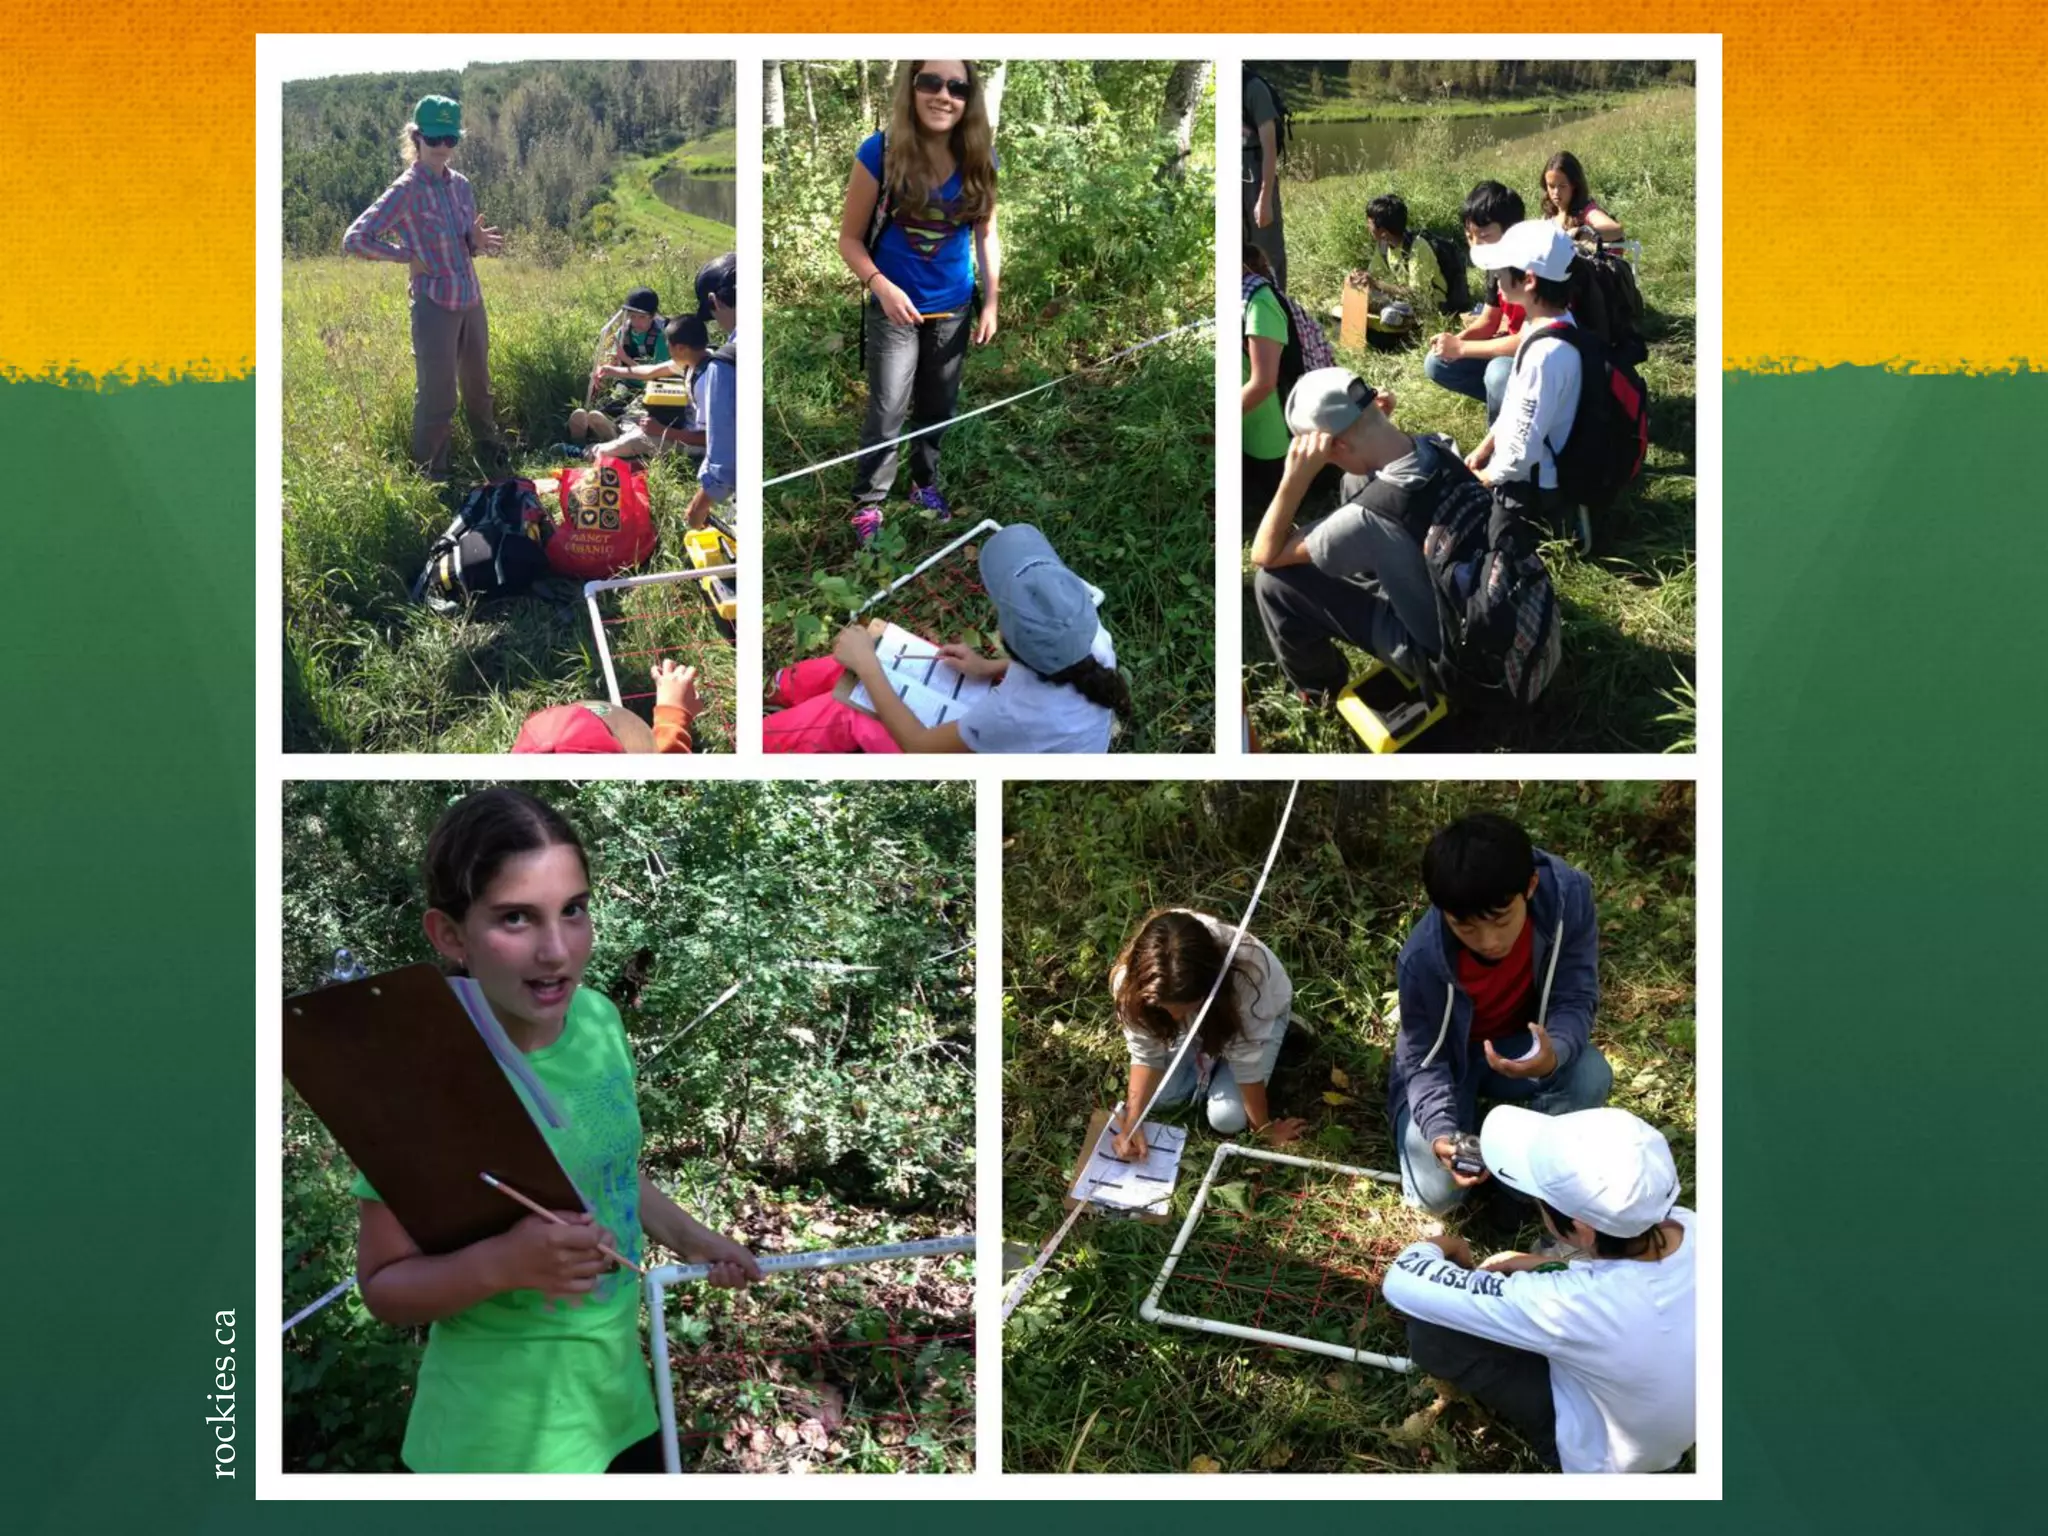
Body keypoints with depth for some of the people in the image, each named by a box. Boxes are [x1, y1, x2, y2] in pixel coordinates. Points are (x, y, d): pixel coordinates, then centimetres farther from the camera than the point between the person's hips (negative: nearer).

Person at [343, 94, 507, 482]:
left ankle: (493, 463, 38)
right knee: (437, 397, 1)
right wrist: (408, 256, -12)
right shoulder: (407, 190, -13)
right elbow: (355, 240, -17)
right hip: (435, 306, -7)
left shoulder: (460, 184, 7)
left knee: (478, 389, 21)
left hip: (471, 302, 7)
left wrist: (477, 242, -5)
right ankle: (432, 479, 15)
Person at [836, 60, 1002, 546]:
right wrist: (881, 286, -27)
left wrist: (991, 302, 1)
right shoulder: (880, 153, -19)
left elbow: (986, 233, 5)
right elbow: (850, 238, -12)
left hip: (953, 309, 4)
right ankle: (868, 502, 15)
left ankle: (925, 484, 38)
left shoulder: (978, 159, -8)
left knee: (938, 408, 17)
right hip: (894, 309, -3)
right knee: (887, 413, -3)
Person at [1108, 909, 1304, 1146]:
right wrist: (1132, 1121, -33)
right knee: (1156, 1093, -11)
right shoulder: (1131, 978, -36)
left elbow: (1247, 1063, -32)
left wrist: (1263, 1127, -19)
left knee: (1227, 1117, -15)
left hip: (1257, 1012, -3)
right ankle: (1211, 1058, 15)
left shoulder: (1244, 979, -46)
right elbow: (1145, 1054, -22)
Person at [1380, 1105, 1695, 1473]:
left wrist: (1434, 1245, -11)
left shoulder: (1572, 1304, -42)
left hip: (1603, 1454, -5)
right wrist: (1550, 1269, -3)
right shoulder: (1689, 1226, -25)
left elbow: (1403, 1282, -32)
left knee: (1430, 1328, -11)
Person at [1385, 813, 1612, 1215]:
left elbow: (1576, 998, -20)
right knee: (1438, 1191, -21)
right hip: (1444, 1060, -1)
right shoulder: (1422, 957, -32)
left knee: (1591, 1076, -31)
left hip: (1519, 1045, 2)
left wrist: (1554, 1054, -43)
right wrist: (1441, 1131, -39)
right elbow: (1424, 1061, -19)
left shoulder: (1569, 895, -30)